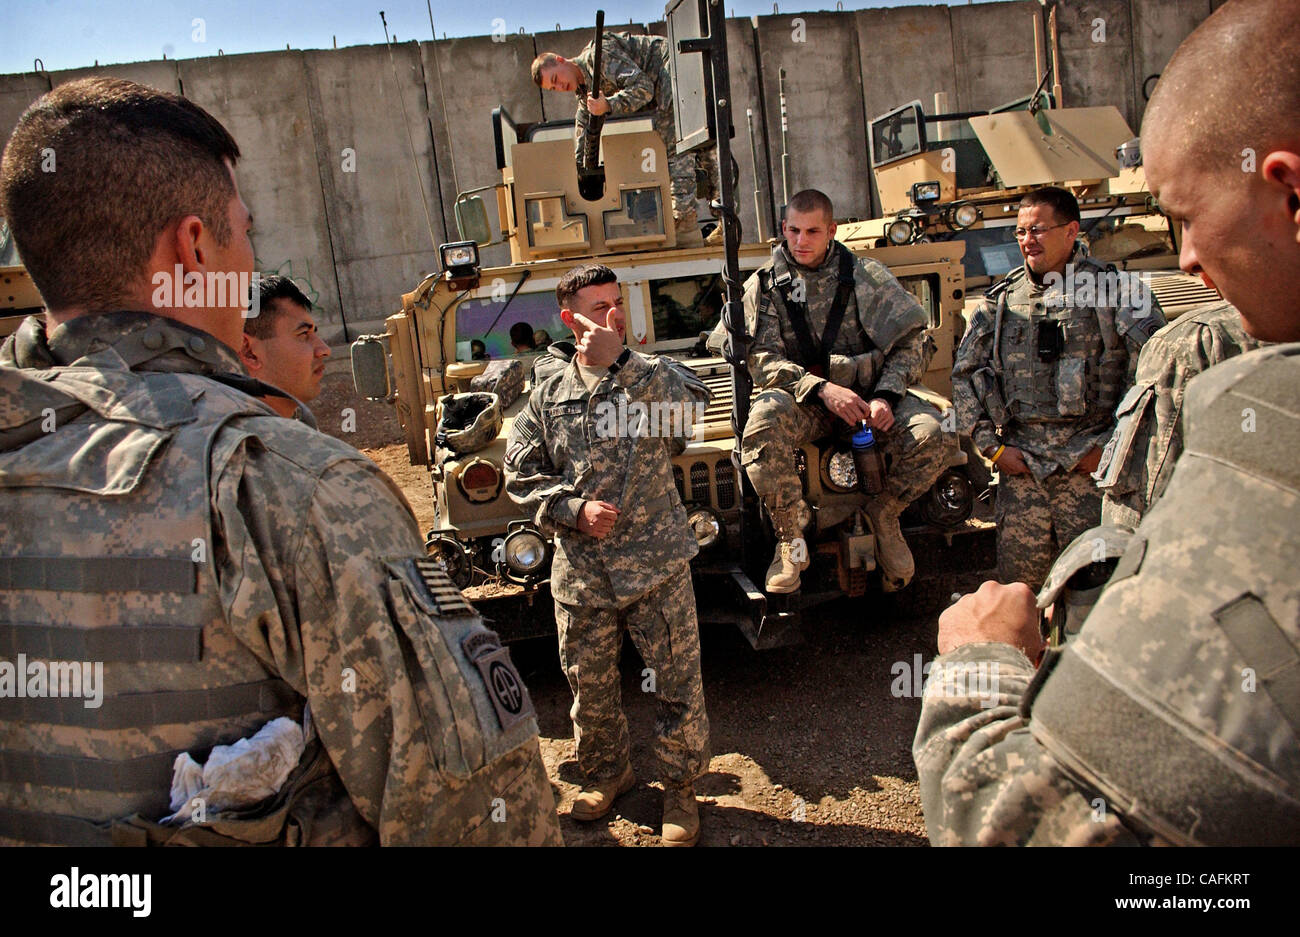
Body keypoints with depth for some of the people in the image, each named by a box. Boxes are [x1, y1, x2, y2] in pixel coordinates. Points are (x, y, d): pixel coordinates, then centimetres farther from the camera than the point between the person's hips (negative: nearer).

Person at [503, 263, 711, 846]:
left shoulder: (652, 374, 1)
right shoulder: (548, 393, 5)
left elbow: (690, 406, -21)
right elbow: (520, 473, 5)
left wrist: (618, 359, -26)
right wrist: (572, 509, -10)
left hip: (655, 565, -2)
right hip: (580, 572, 2)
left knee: (677, 684, 5)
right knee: (590, 687, 16)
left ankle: (681, 786, 28)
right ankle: (606, 773, 41)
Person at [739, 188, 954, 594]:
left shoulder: (865, 275, 6)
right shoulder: (764, 286, 5)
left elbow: (911, 338, 2)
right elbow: (762, 361, -6)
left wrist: (886, 396, -16)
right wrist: (822, 389, -22)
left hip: (868, 390, 1)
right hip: (804, 400, -1)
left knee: (929, 435, -26)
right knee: (763, 419, -35)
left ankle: (883, 514, 5)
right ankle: (791, 538, -18)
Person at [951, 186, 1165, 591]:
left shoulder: (1115, 289, 3)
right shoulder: (1002, 299, 14)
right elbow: (964, 372, 14)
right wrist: (991, 446, 5)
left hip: (1087, 461, -3)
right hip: (1020, 461, 3)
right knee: (1015, 580, 3)